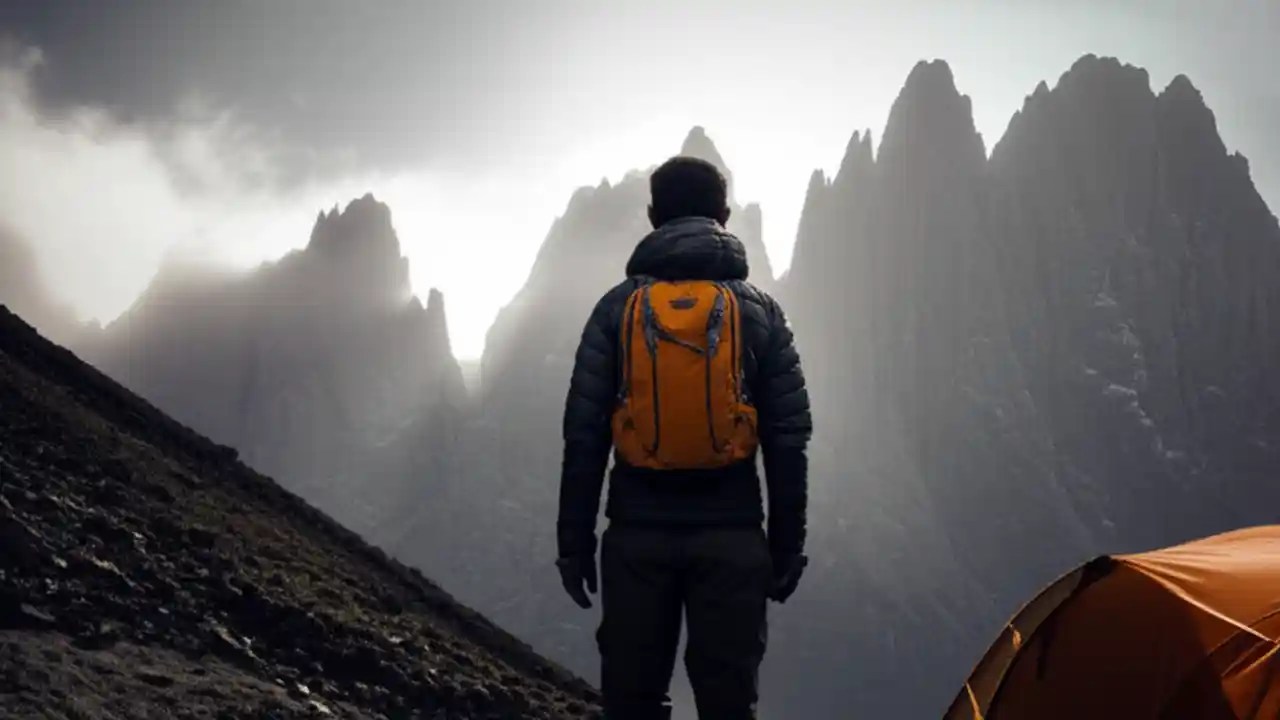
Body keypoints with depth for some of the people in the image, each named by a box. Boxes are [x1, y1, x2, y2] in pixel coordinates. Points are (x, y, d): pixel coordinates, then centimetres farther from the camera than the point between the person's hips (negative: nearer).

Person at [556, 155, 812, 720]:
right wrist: (788, 543, 8)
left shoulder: (617, 308, 1)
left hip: (638, 534, 0)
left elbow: (583, 433, -1)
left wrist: (574, 540, 4)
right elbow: (788, 438, 1)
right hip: (730, 535, 0)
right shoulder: (759, 310, 3)